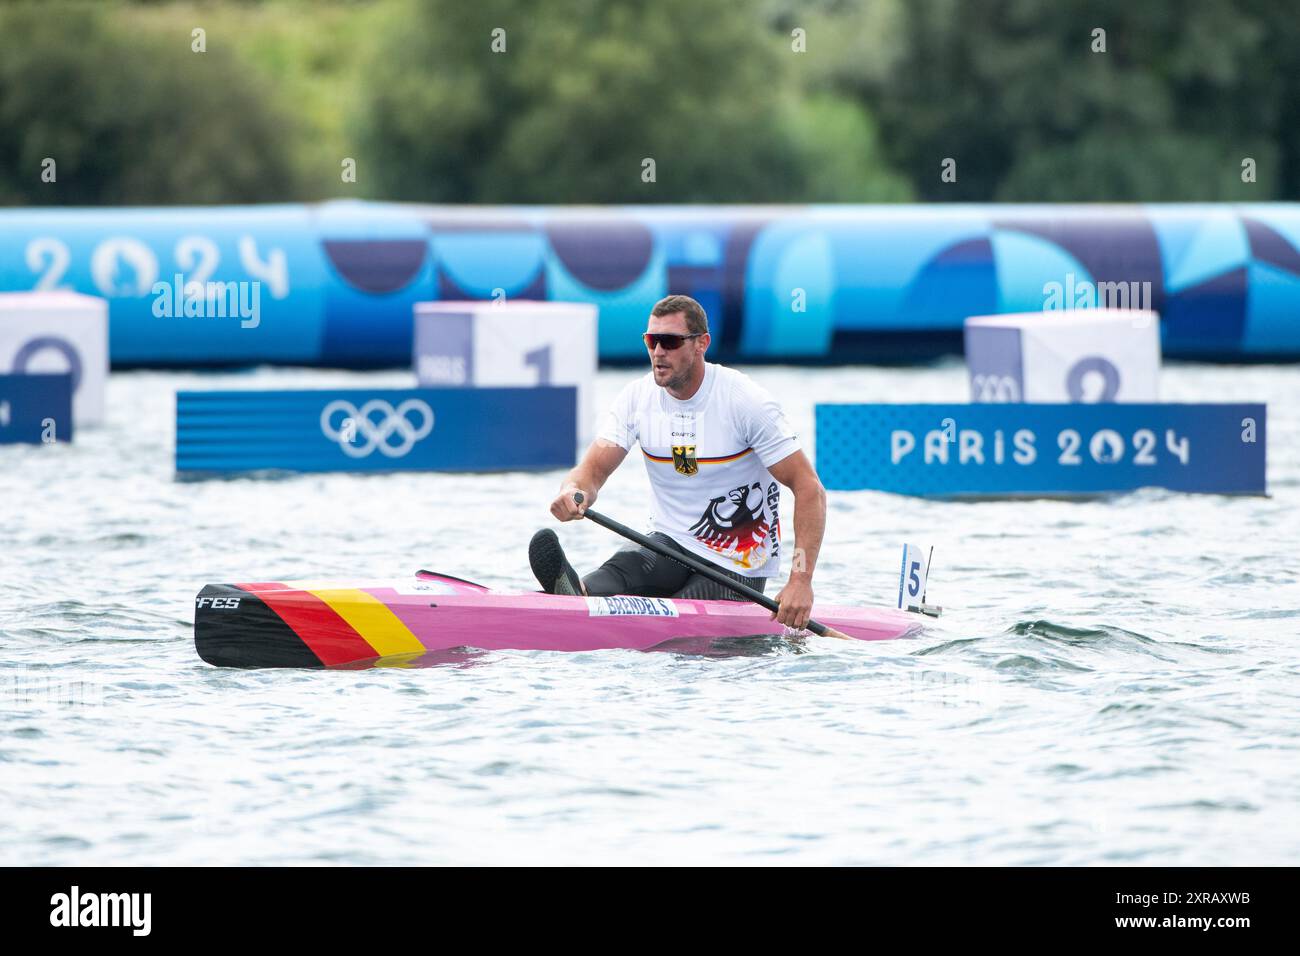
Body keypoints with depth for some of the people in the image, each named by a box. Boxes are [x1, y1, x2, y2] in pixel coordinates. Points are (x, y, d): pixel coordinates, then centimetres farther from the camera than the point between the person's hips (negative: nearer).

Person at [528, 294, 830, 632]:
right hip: (671, 543, 1)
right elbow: (592, 470, -7)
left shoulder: (745, 401, -13)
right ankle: (579, 594, -64)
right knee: (625, 567, -34)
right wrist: (573, 492, -35)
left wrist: (801, 581, -26)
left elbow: (809, 488, -15)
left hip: (737, 567, -1)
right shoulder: (637, 398, 0)